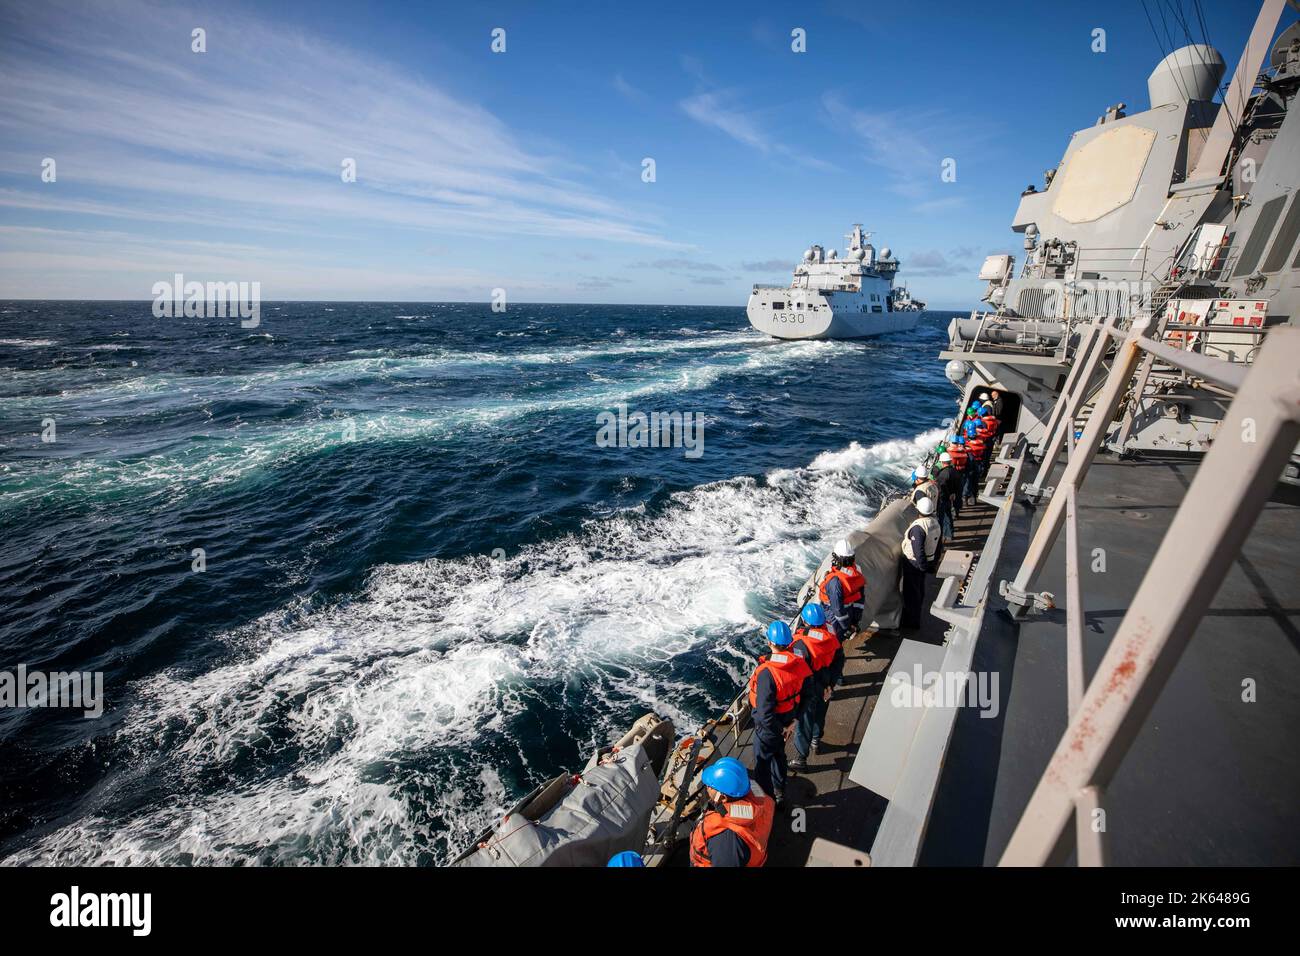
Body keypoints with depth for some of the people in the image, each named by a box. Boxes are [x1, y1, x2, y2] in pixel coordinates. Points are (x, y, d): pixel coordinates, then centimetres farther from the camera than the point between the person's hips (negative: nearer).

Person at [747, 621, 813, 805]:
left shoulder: (767, 672, -37)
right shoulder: (800, 664, -16)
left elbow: (765, 713, -34)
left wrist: (779, 730, -16)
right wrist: (792, 721, 1)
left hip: (767, 727, -7)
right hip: (786, 722, 7)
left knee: (762, 763, 17)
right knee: (778, 755, 30)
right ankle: (779, 792, 51)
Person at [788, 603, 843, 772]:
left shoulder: (801, 643, -32)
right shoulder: (831, 635, -13)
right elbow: (839, 661, -4)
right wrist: (831, 684, 2)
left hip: (808, 690, -6)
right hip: (825, 688, 6)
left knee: (803, 723, 10)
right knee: (819, 714, 29)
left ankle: (801, 760, 23)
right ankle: (816, 742, 53)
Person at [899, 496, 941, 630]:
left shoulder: (918, 527, -30)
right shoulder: (935, 523, -2)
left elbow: (918, 550, -31)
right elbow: (938, 546, 9)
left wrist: (923, 566, -20)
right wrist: (933, 562, 19)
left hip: (913, 563, -8)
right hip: (928, 560, 9)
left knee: (911, 592, 6)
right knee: (919, 589, 23)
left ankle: (911, 622, 17)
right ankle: (916, 616, 40)